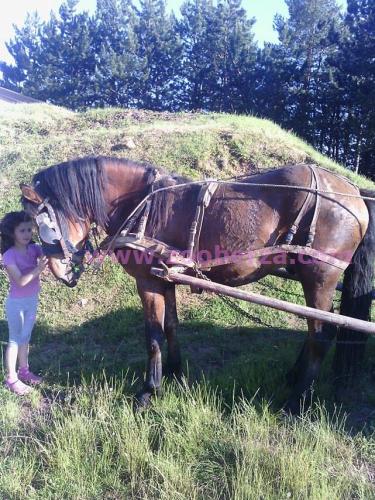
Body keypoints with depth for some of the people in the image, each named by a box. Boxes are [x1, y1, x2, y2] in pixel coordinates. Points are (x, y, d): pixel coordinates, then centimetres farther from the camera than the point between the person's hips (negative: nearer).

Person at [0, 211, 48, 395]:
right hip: (16, 303, -5)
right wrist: (38, 268, -36)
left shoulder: (34, 248, -4)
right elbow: (20, 281, -27)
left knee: (25, 338, 19)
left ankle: (24, 371, 36)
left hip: (32, 300, 6)